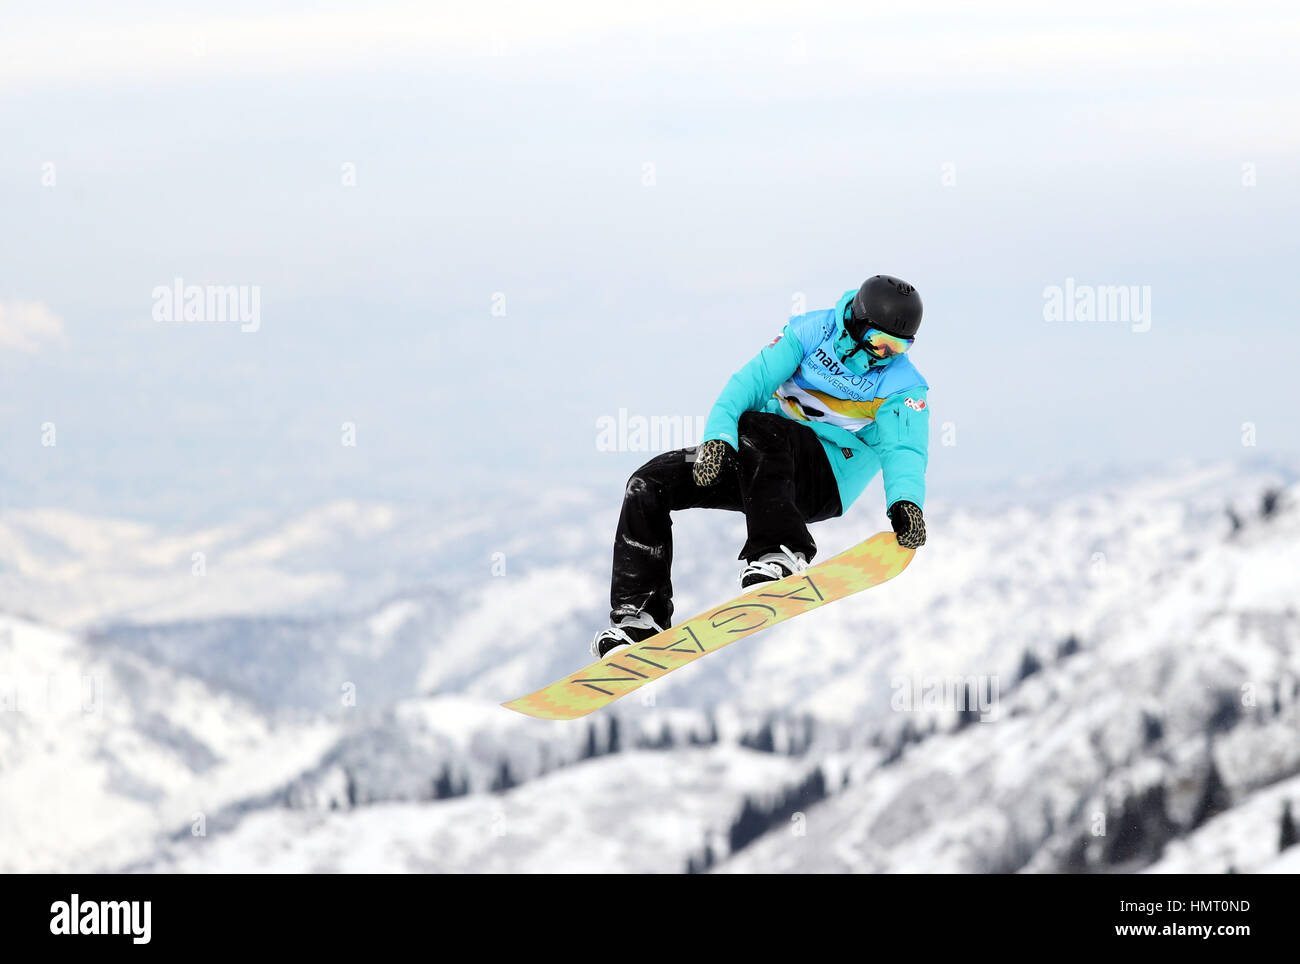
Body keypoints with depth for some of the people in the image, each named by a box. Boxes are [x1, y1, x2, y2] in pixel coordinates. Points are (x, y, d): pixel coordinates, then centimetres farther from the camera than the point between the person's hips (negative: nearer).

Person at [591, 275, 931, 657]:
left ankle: (780, 554, -43)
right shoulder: (813, 331, 0)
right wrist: (718, 437, -28)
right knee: (648, 485, -9)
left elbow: (903, 449, -20)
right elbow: (753, 380, -10)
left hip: (825, 475, -5)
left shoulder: (903, 386, -5)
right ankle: (639, 617, -5)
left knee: (756, 427, -35)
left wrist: (906, 501, -43)